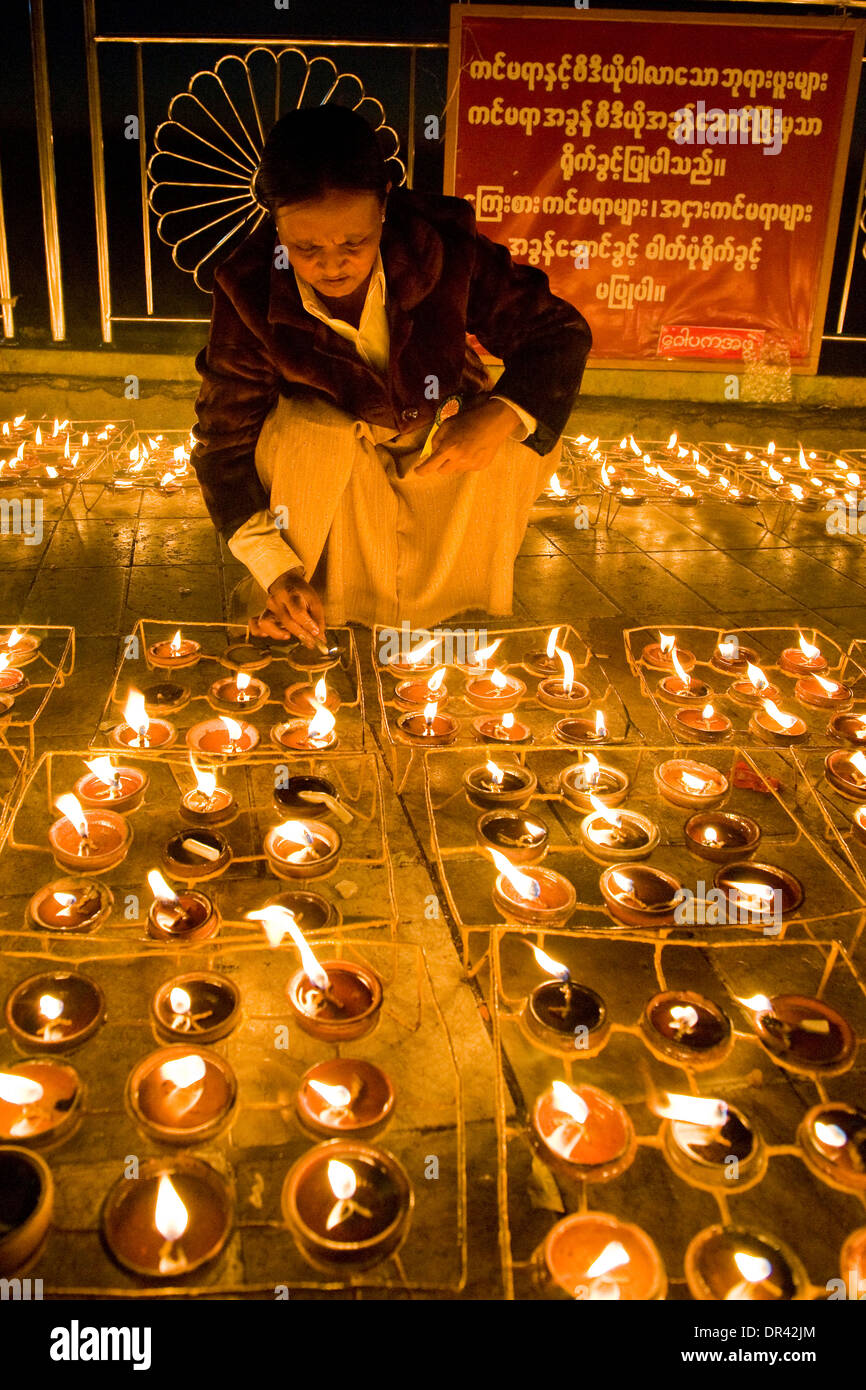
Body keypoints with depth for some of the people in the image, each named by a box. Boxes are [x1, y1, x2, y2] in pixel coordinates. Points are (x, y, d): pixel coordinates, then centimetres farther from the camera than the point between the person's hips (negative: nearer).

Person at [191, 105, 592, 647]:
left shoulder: (445, 244, -25)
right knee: (304, 436, -34)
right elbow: (225, 438, -19)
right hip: (331, 444, -1)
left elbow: (561, 330, -16)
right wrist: (276, 571, -31)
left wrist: (503, 415, -37)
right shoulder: (248, 291, -25)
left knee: (522, 443, -27)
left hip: (444, 440, 2)